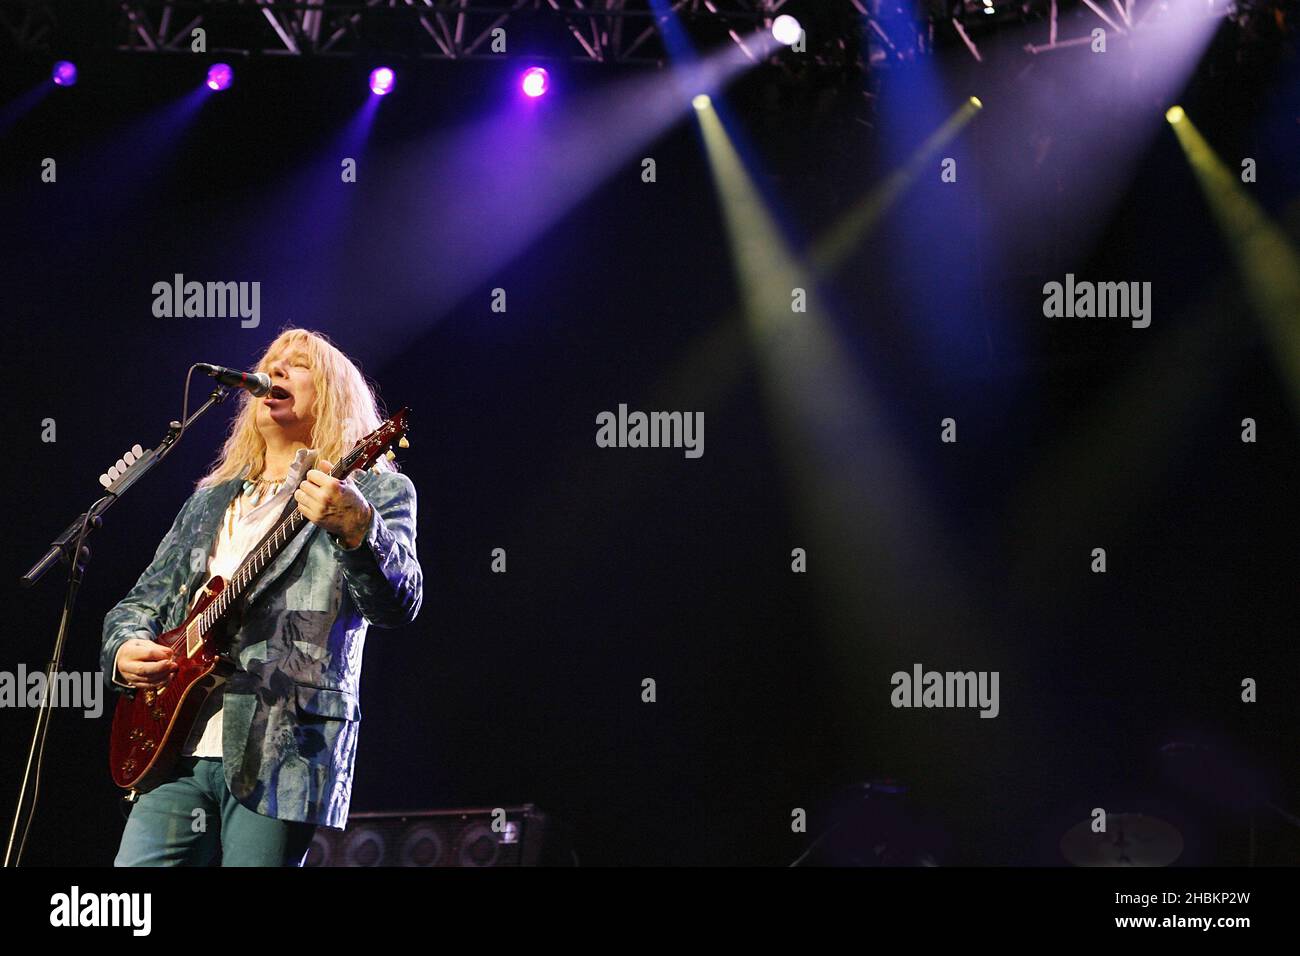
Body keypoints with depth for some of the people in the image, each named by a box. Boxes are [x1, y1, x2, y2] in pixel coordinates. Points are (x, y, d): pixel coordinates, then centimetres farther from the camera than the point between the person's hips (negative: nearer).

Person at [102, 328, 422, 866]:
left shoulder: (375, 492, 6)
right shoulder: (211, 500, 25)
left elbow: (398, 606, -10)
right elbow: (144, 600, 26)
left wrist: (356, 529, -29)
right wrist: (125, 649, 3)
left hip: (282, 749, -5)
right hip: (180, 748, 5)